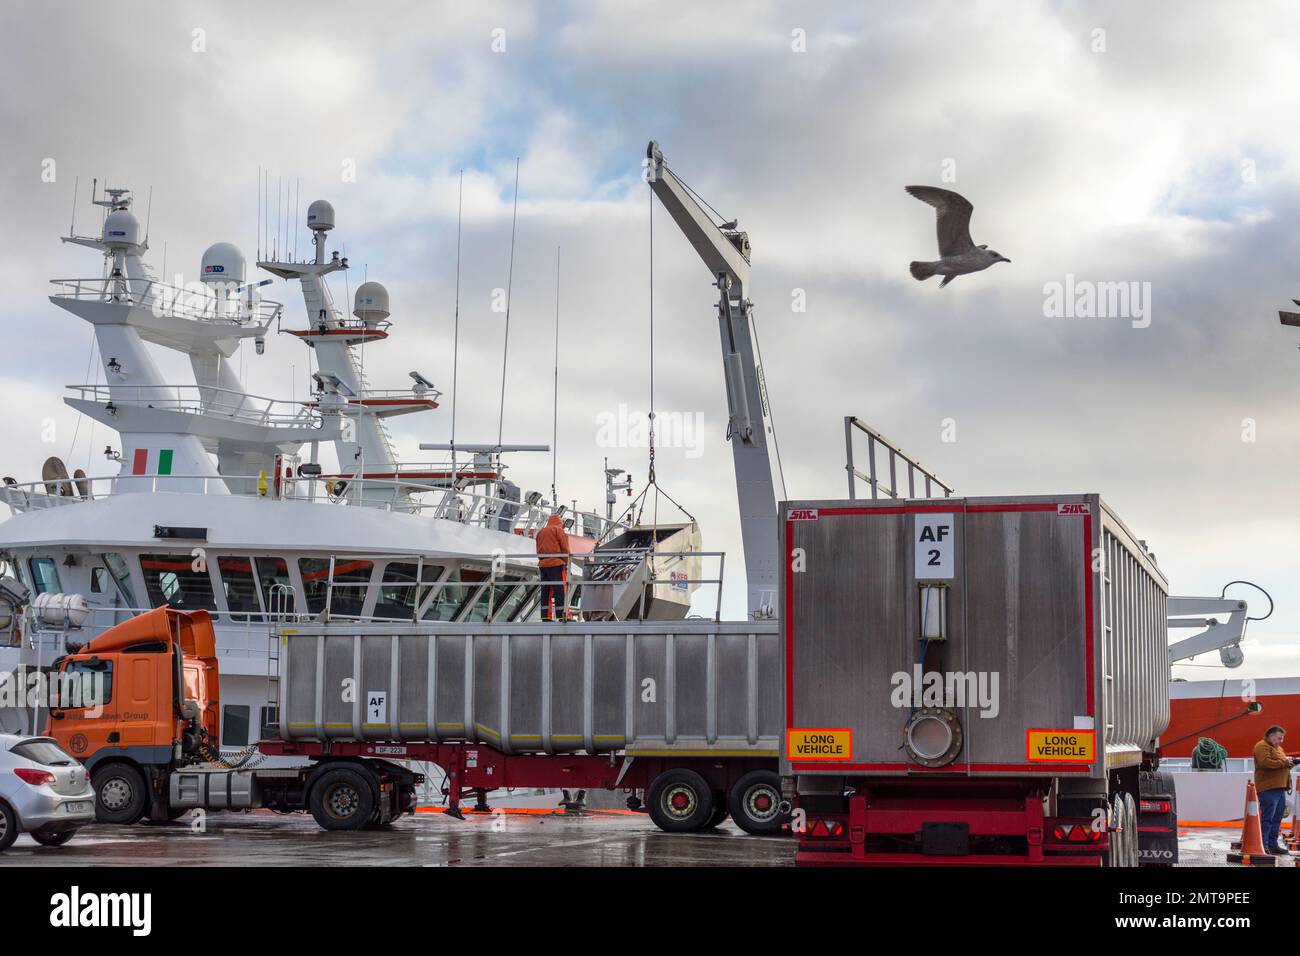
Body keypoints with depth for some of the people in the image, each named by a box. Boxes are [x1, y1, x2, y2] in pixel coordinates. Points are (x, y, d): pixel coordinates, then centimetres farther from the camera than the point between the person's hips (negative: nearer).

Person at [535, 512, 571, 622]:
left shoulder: (541, 532, 18)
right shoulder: (558, 529, -1)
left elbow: (539, 550, 18)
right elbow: (565, 548, -5)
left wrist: (543, 560, 17)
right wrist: (566, 563, 4)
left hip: (543, 564, 7)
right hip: (556, 564, -7)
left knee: (546, 591, 8)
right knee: (560, 590, -8)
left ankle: (545, 617, 7)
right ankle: (562, 616, -13)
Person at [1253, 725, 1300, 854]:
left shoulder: (1278, 748, 24)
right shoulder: (1262, 746, -8)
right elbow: (1265, 762, -22)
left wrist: (1290, 762, 8)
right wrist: (1284, 762, -16)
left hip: (1279, 788, 10)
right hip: (1268, 789, -10)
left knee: (1277, 818, 10)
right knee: (1267, 818, -10)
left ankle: (1272, 845, 15)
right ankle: (1263, 845, -9)